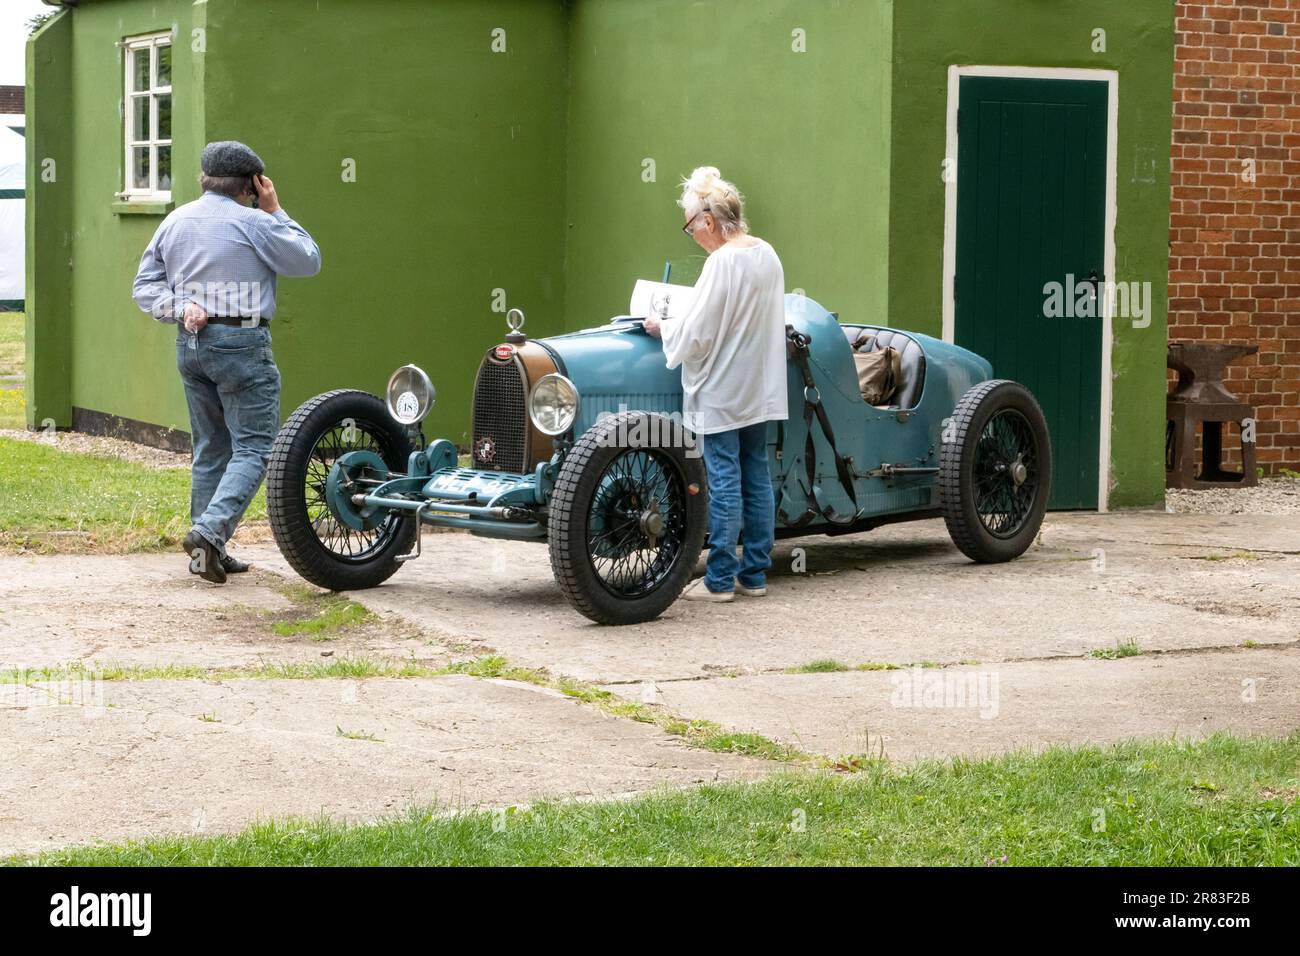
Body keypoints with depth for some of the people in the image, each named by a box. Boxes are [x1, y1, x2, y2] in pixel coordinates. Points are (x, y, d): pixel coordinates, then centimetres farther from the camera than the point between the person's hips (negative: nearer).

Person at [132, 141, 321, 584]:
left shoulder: (175, 221, 10)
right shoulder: (253, 223, -9)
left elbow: (145, 284, 10)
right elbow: (309, 261, 1)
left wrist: (180, 308, -4)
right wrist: (275, 212, 6)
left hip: (190, 344, 7)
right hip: (241, 344, -7)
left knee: (210, 449, 14)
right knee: (253, 448, -4)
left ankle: (210, 552, 15)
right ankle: (209, 530, -22)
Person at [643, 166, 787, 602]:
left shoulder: (722, 262, -17)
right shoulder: (767, 254, 8)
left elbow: (695, 335, -17)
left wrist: (662, 326, 2)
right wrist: (676, 323, 23)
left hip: (721, 392, -8)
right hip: (760, 387, 8)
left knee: (724, 481, -4)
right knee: (756, 477, 10)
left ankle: (720, 580, 1)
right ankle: (755, 574, 16)